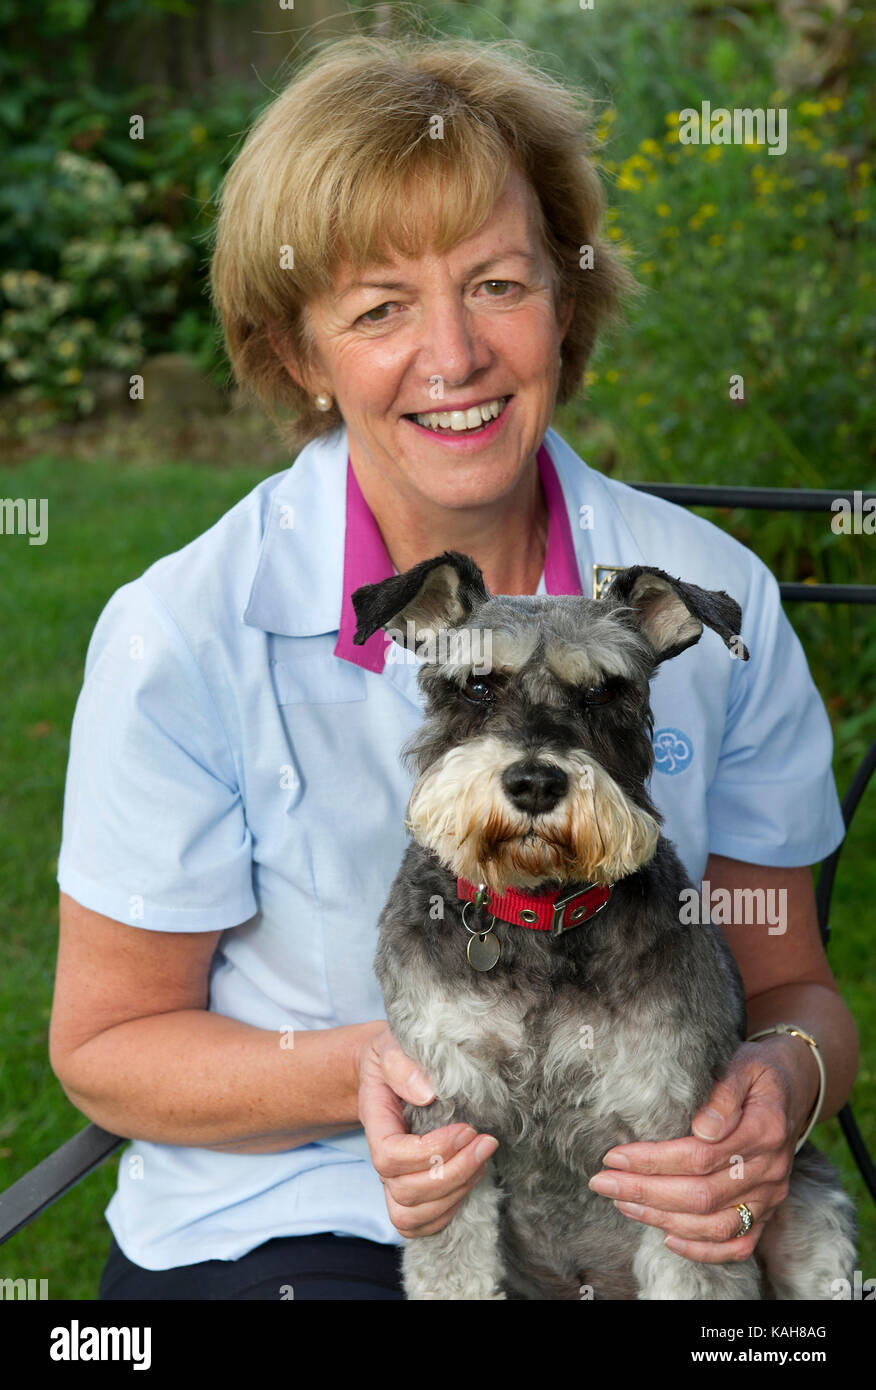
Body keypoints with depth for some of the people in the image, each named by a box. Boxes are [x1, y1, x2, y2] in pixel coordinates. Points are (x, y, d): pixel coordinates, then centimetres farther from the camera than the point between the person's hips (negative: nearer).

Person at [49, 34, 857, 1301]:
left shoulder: (714, 597, -4)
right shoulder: (183, 637, -12)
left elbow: (787, 981, 6)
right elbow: (108, 1041, -3)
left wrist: (784, 1081, -18)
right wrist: (359, 1070, -21)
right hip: (281, 1227, -2)